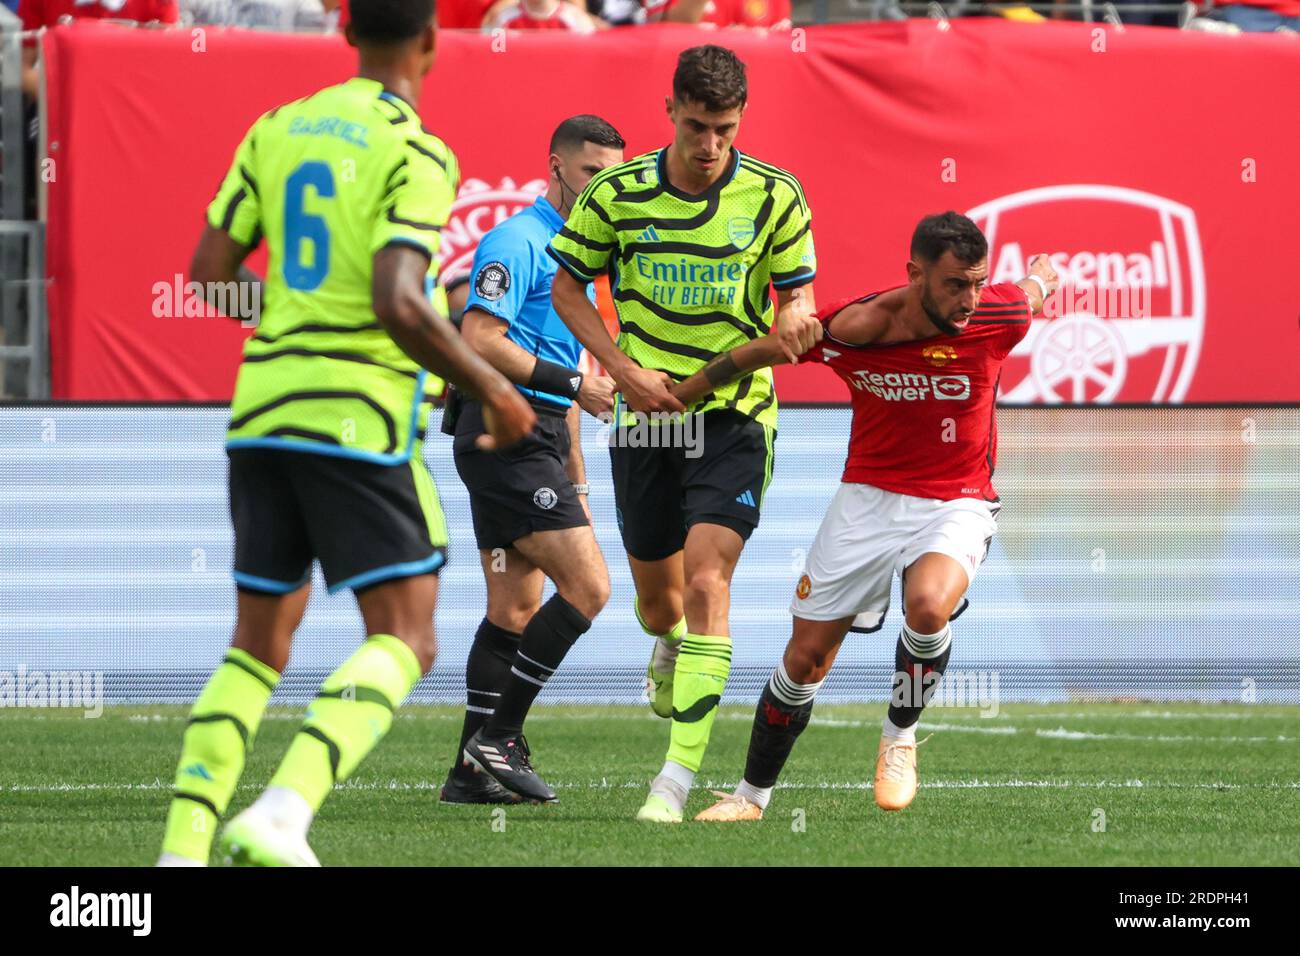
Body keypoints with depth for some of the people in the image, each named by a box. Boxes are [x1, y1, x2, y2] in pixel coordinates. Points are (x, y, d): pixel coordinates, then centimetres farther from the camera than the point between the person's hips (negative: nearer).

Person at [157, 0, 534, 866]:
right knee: (404, 641, -2)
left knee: (260, 641, 15)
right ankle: (281, 816, -23)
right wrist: (494, 389, -8)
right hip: (362, 416, -6)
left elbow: (211, 268, 9)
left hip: (263, 407, 6)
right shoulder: (414, 154, -10)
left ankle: (184, 844, 3)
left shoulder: (277, 131, 9)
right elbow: (399, 305, -20)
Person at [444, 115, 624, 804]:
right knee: (587, 587, -14)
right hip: (506, 432, -10)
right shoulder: (518, 240, -9)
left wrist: (574, 482, 24)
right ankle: (498, 737, -10)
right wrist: (573, 384, -19)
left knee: (514, 610, 8)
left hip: (535, 442, 10)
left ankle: (475, 770, 8)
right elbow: (481, 340, -19)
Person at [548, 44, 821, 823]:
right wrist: (624, 367, -8)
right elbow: (568, 287, 5)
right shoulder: (617, 194, -6)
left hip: (736, 415, -2)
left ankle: (680, 773, -19)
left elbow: (797, 291, 3)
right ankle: (671, 650, 53)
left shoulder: (775, 196, -6)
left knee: (705, 581, -18)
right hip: (646, 414, 2)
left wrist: (795, 320, -22)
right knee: (656, 597, 13)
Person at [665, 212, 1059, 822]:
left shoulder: (998, 318, -17)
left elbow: (1037, 286, 8)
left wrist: (1041, 276, 34)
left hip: (955, 506, -1)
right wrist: (677, 393, 10)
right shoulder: (853, 328, -18)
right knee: (806, 656, 3)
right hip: (868, 498, 1)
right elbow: (763, 351, 0)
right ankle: (752, 794, 24)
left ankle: (899, 736, -4)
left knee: (928, 606, -32)